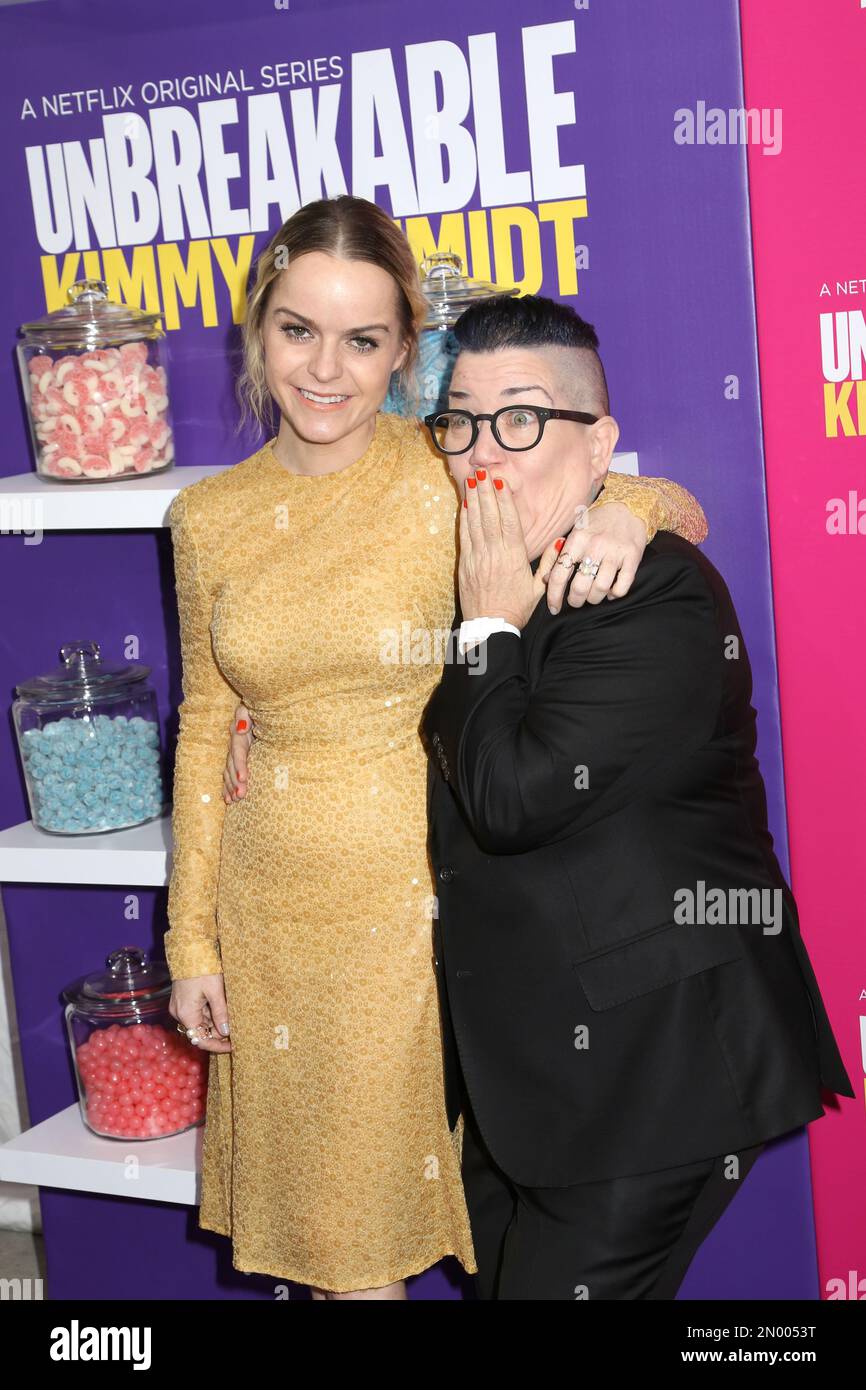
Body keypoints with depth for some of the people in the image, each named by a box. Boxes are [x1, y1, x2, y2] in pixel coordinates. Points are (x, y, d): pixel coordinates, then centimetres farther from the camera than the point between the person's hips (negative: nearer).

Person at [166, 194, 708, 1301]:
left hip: (421, 899, -3)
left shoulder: (449, 472, -10)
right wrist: (193, 939, 7)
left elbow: (681, 511, -3)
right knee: (323, 1210, 14)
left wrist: (626, 510, -27)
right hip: (273, 909, 3)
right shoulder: (209, 516, 1)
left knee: (414, 1163, 10)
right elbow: (207, 726, 8)